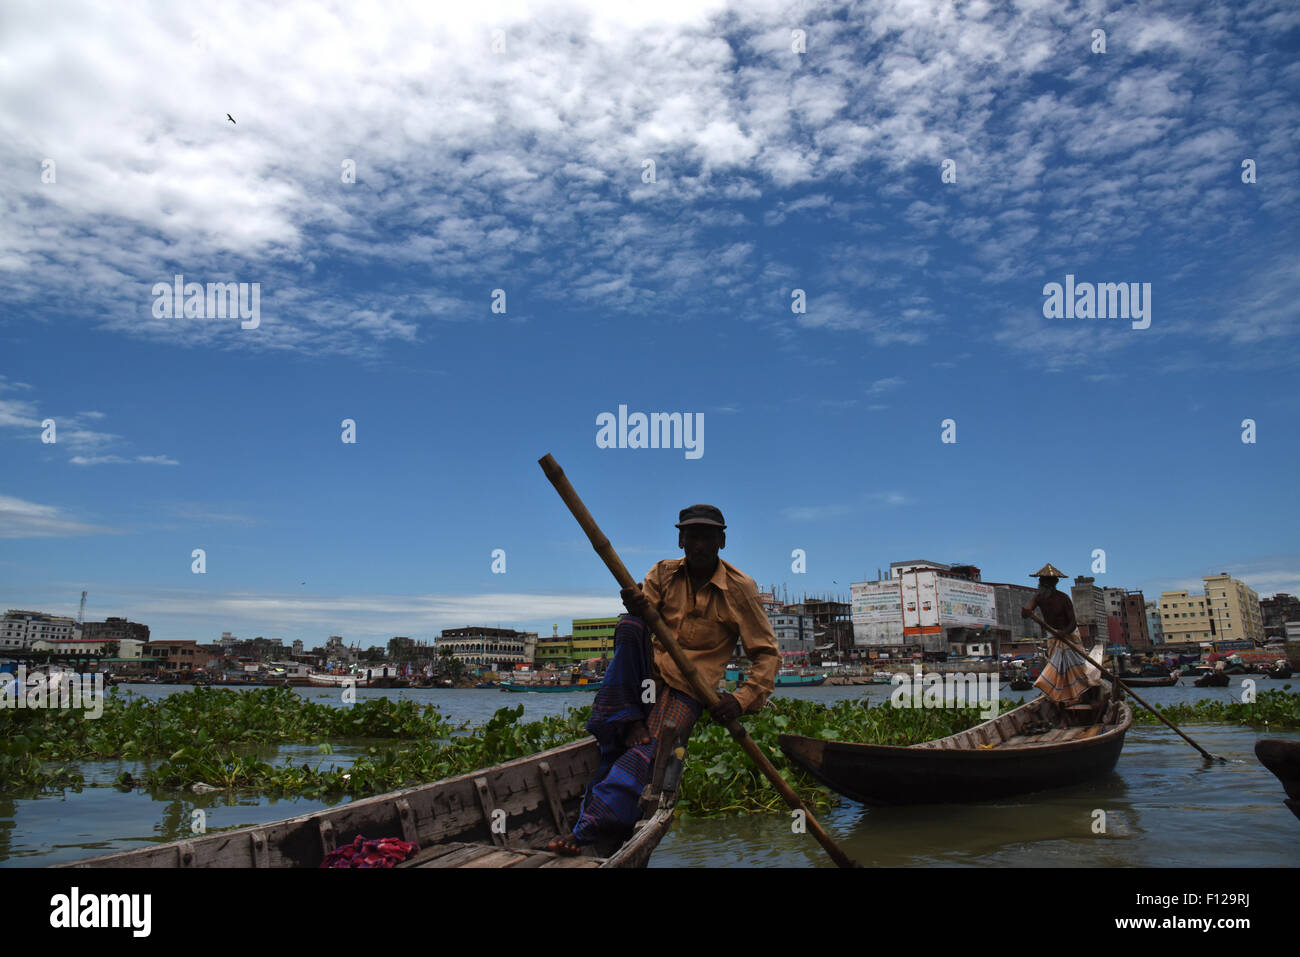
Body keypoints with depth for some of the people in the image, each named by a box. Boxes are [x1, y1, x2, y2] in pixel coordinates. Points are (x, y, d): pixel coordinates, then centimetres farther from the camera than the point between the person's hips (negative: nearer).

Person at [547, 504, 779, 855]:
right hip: (648, 673, 3)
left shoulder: (740, 588, -1)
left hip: (687, 690, -3)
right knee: (629, 625, -27)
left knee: (648, 752, -28)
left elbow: (767, 653, 1)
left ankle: (586, 831, -32)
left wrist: (742, 699, -14)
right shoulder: (663, 573, 6)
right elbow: (646, 616, -10)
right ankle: (629, 723, -22)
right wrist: (637, 607, -35)